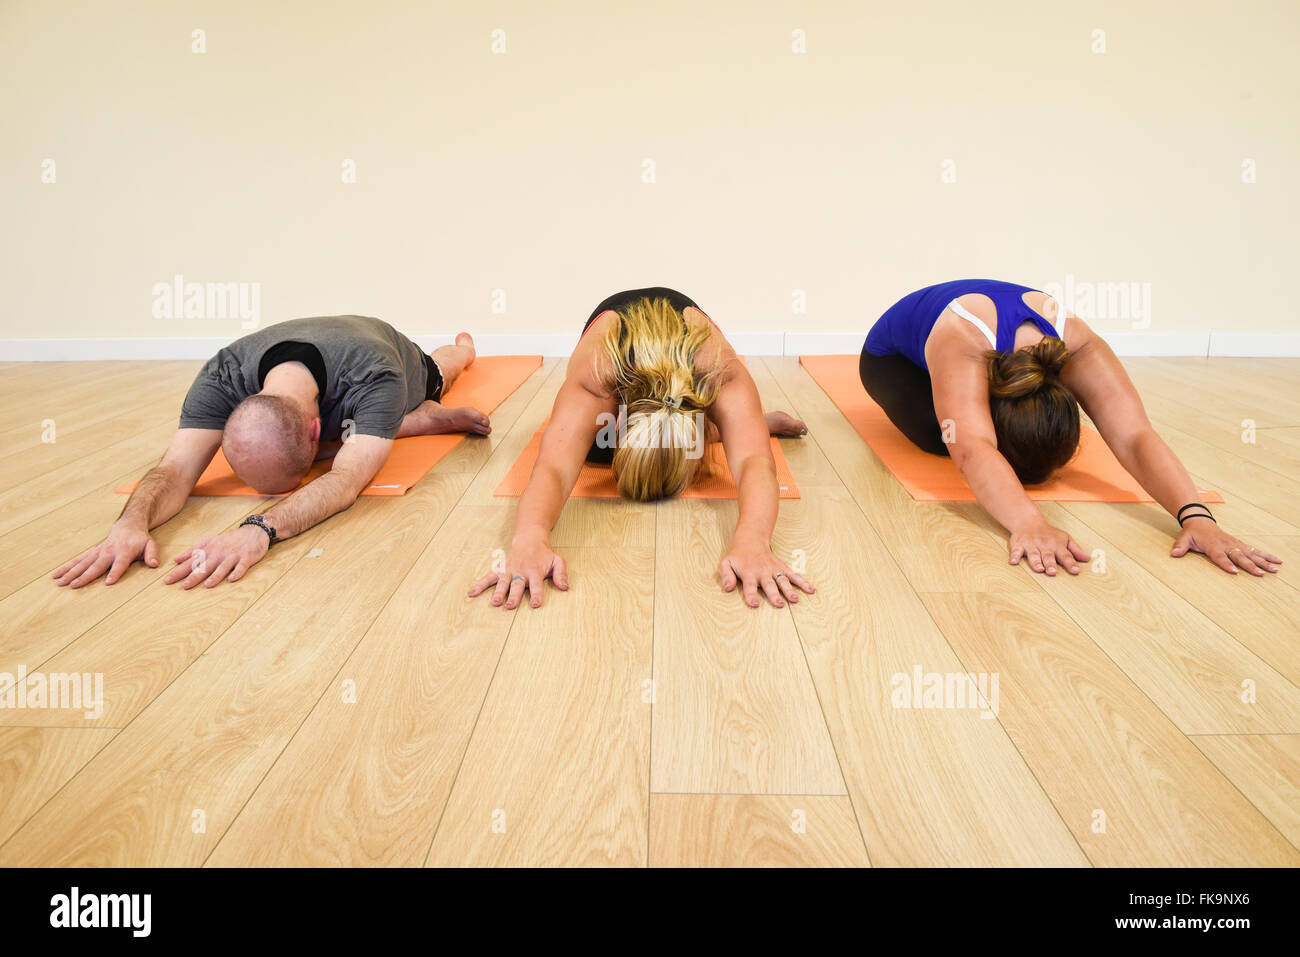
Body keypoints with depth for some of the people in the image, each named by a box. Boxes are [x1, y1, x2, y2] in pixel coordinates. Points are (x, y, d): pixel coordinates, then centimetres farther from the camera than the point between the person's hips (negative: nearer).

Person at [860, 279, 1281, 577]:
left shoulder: (1075, 343, -36)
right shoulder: (961, 342, -49)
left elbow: (1134, 436, -45)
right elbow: (973, 449, -63)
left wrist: (1197, 517, -60)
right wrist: (1029, 524, -79)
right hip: (895, 354, -5)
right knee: (942, 435, -29)